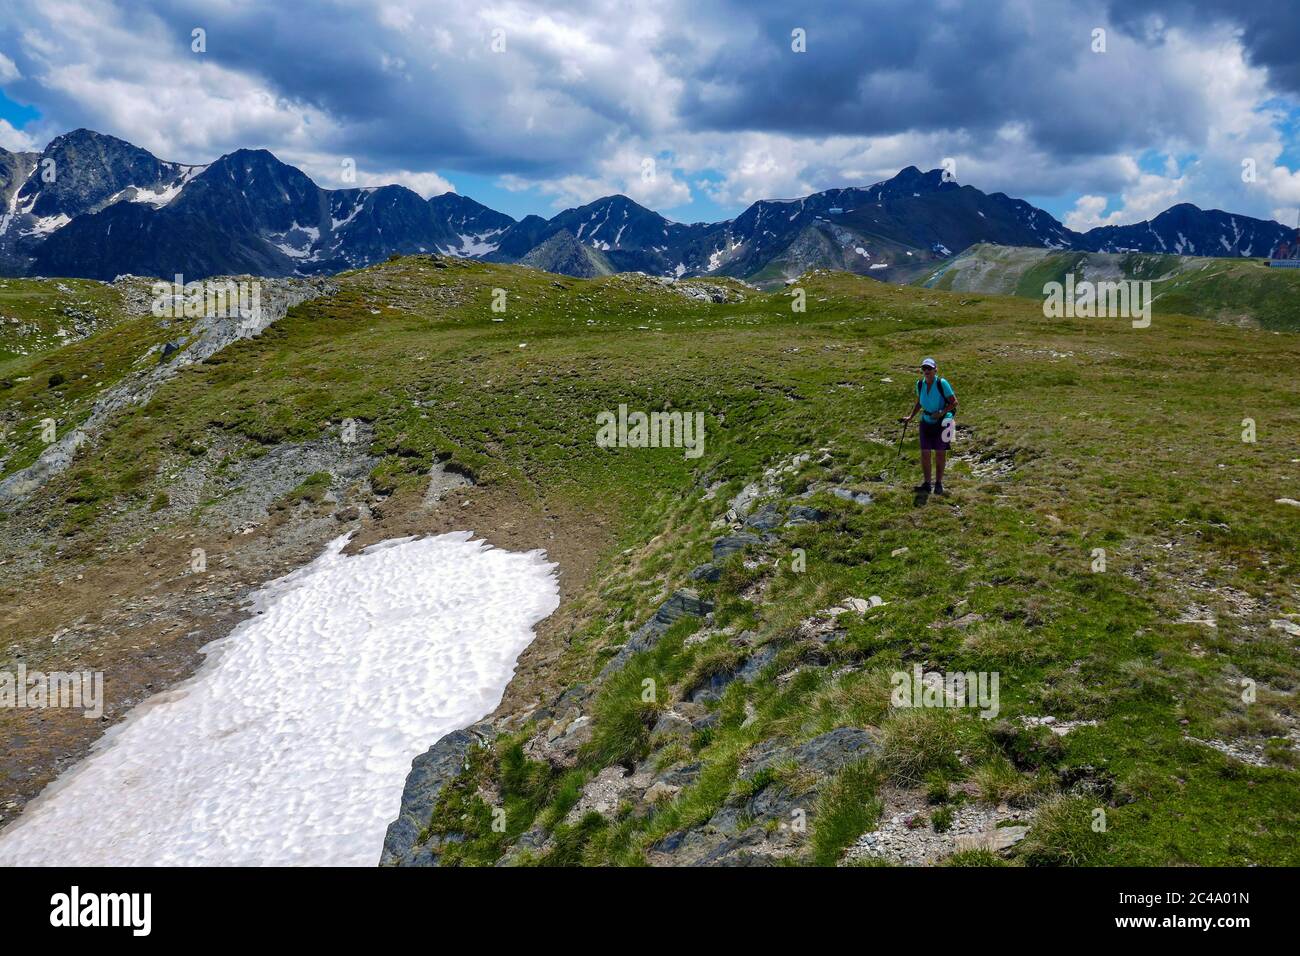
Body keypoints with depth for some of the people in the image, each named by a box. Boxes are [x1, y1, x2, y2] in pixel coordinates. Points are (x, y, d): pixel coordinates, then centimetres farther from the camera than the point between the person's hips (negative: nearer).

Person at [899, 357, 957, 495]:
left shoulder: (942, 383, -17)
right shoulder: (920, 384, -1)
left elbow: (954, 402, -11)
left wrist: (942, 413, -23)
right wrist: (910, 417, 7)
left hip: (942, 422, -4)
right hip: (926, 422, 4)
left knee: (939, 454, 4)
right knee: (925, 454, 2)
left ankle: (938, 484, 16)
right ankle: (926, 484, 11)